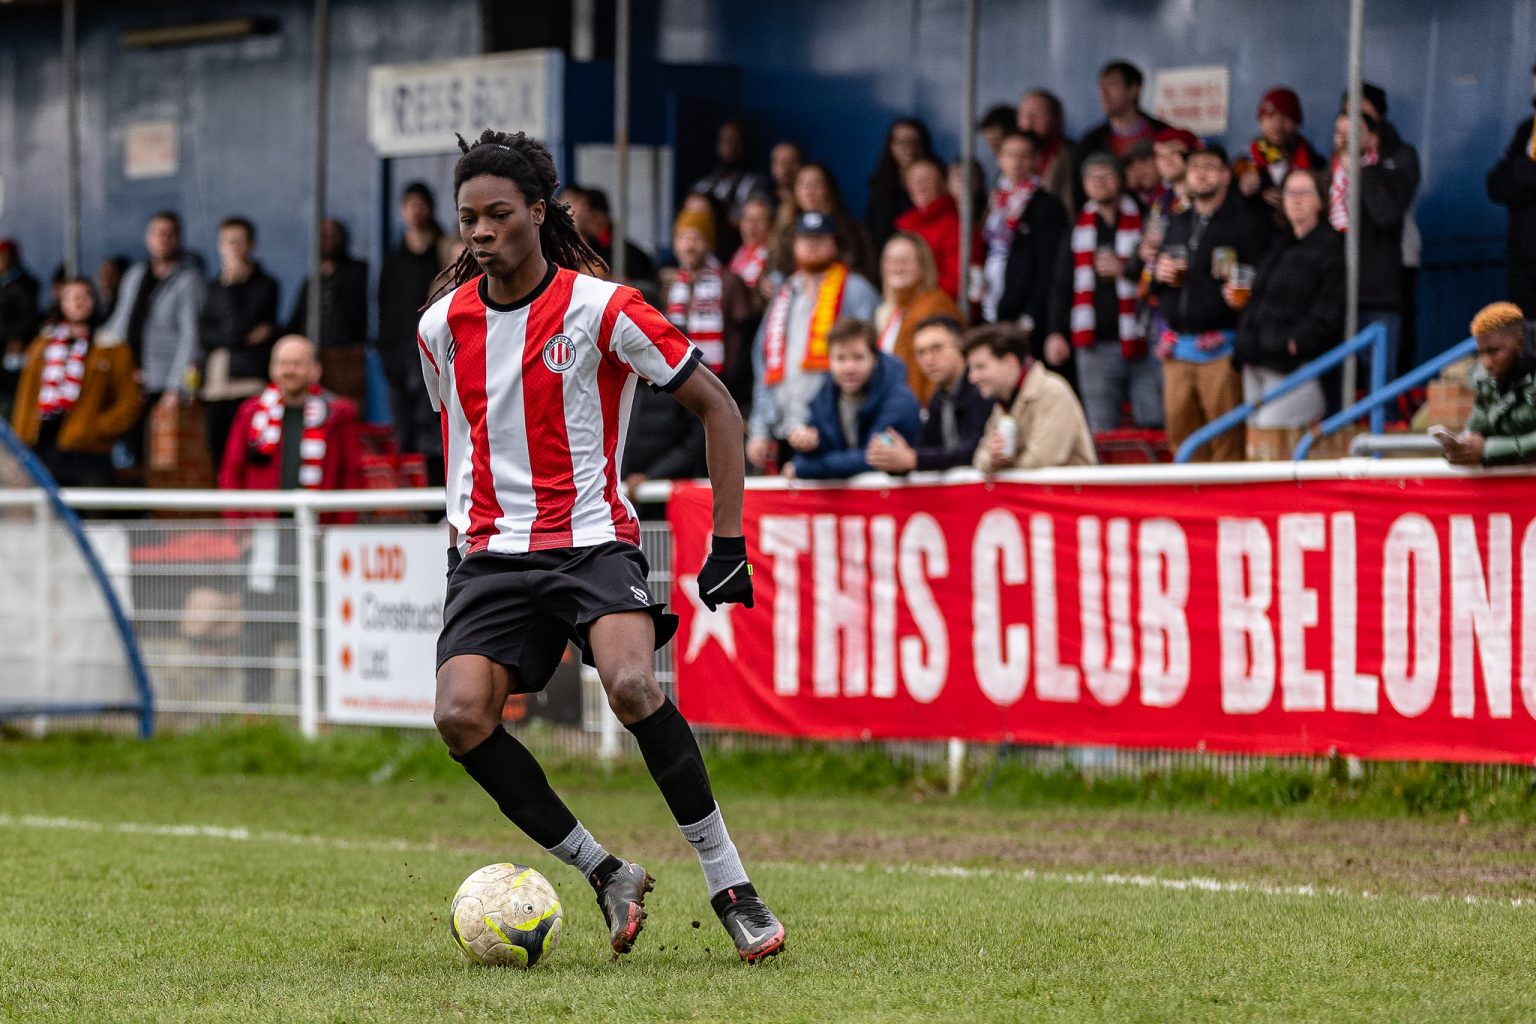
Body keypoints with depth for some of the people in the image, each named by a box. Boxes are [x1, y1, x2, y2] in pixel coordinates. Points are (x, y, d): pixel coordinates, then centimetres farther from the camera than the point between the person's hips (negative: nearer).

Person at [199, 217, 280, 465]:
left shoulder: (264, 285, 2)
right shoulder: (214, 286, 19)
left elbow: (238, 326, -10)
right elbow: (203, 333, 7)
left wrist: (231, 284, -4)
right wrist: (242, 338, -6)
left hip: (248, 382, -5)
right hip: (214, 386, 5)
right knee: (217, 452, 2)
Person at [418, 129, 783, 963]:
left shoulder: (601, 309, -8)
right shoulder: (442, 324, 5)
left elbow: (716, 407, -1)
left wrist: (728, 541, -5)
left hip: (593, 541, -4)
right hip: (491, 554, 4)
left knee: (631, 686, -31)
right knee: (460, 717, -21)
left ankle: (729, 884, -16)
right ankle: (606, 876, -5)